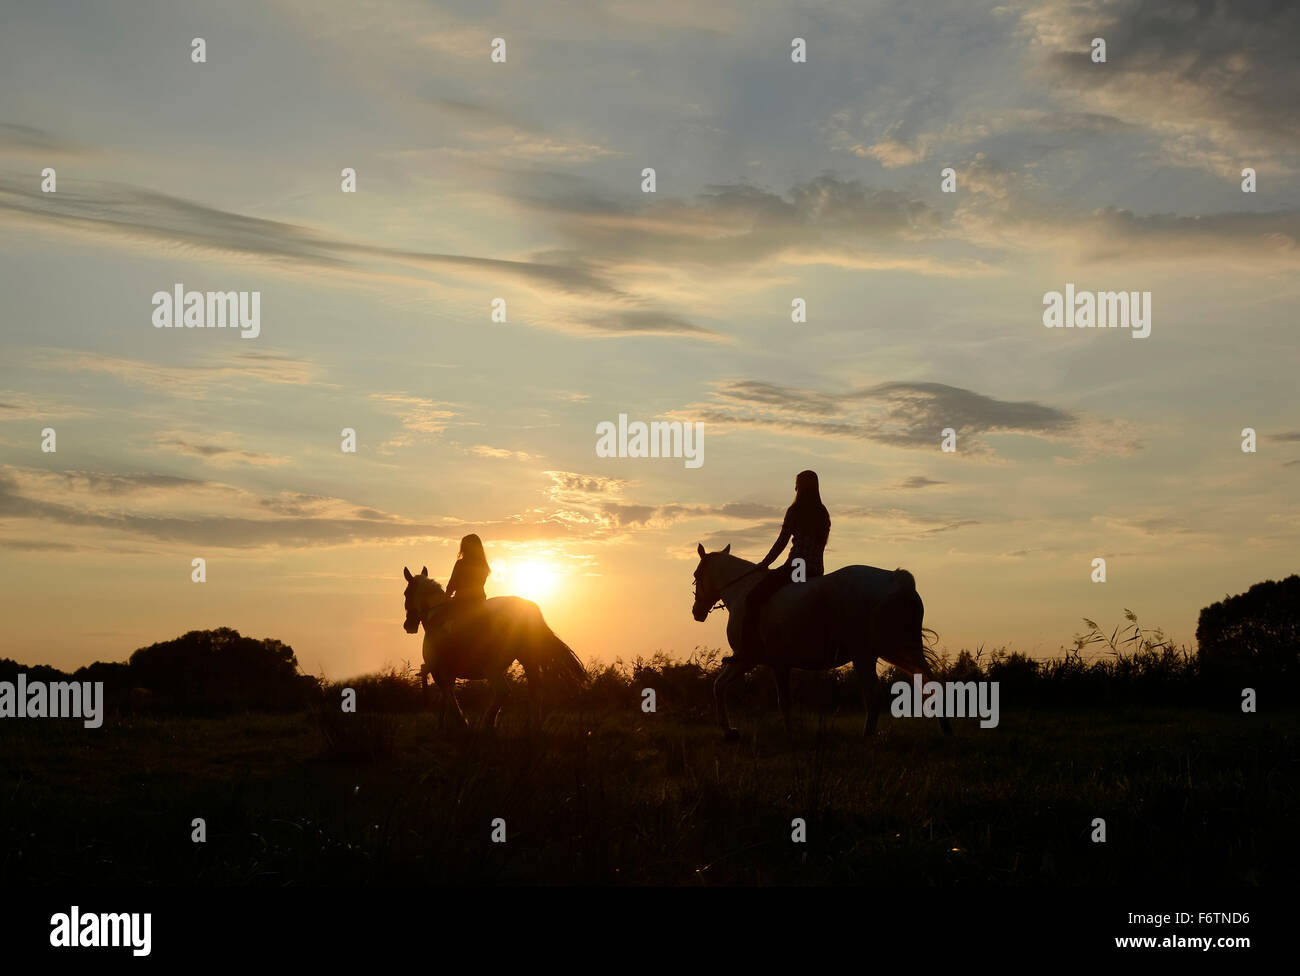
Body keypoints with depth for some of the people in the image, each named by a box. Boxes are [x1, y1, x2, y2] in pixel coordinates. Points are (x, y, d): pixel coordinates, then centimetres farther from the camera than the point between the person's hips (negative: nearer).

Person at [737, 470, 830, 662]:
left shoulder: (795, 511, -5)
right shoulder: (823, 514, 15)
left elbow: (781, 543, -6)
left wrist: (764, 564, 5)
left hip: (796, 567, -8)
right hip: (817, 571, 8)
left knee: (753, 598, -10)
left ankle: (748, 651, -20)